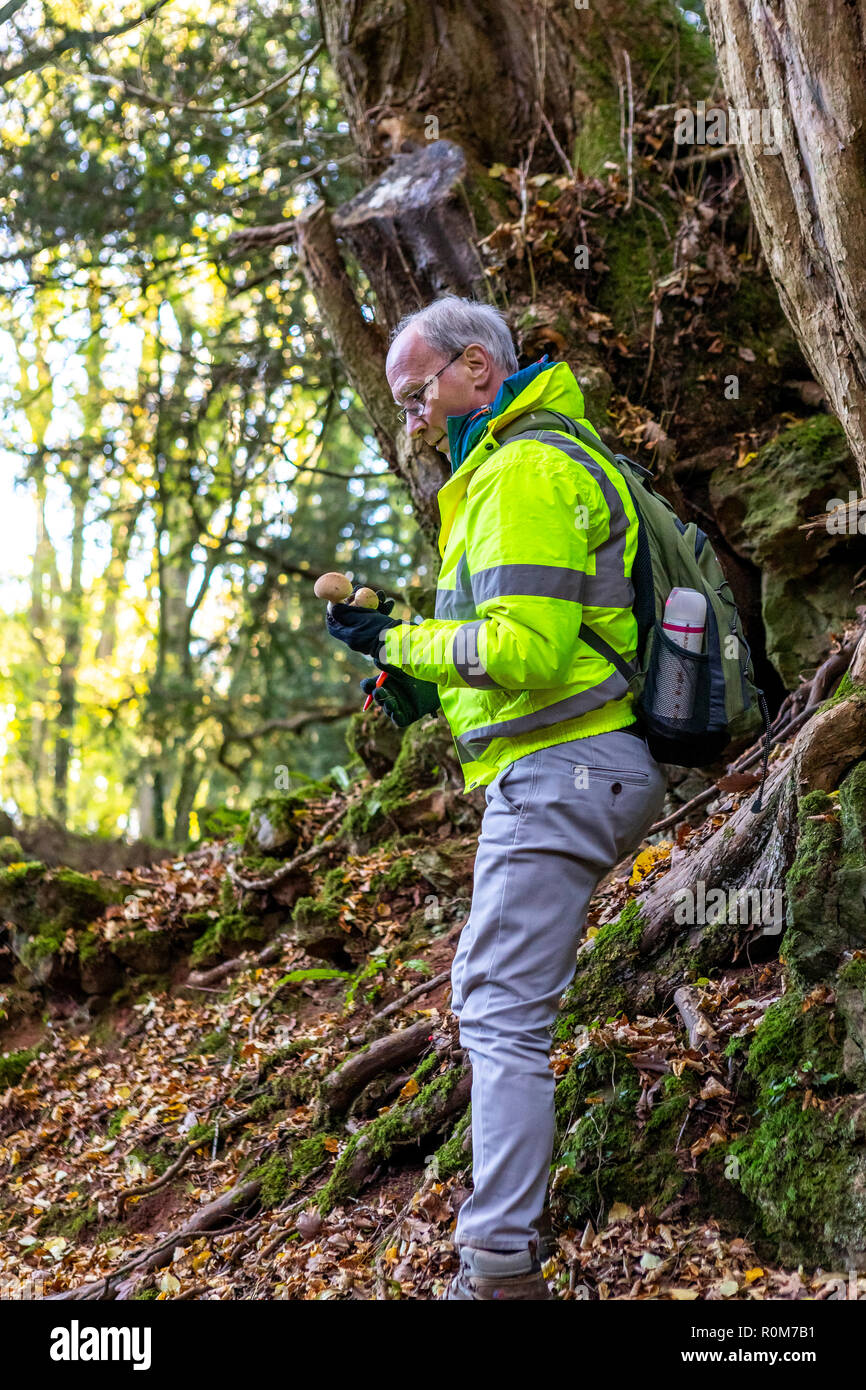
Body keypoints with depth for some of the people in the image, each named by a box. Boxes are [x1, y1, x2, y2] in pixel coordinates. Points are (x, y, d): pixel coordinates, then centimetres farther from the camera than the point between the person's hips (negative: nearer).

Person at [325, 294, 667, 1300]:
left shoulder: (524, 472, -12)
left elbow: (527, 648, -22)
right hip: (583, 770, 11)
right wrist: (420, 685, 14)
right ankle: (502, 1236, 23)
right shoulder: (555, 459, 23)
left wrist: (396, 641, -9)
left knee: (503, 1013, -11)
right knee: (485, 992, 17)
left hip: (558, 771, -11)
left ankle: (500, 1266, -9)